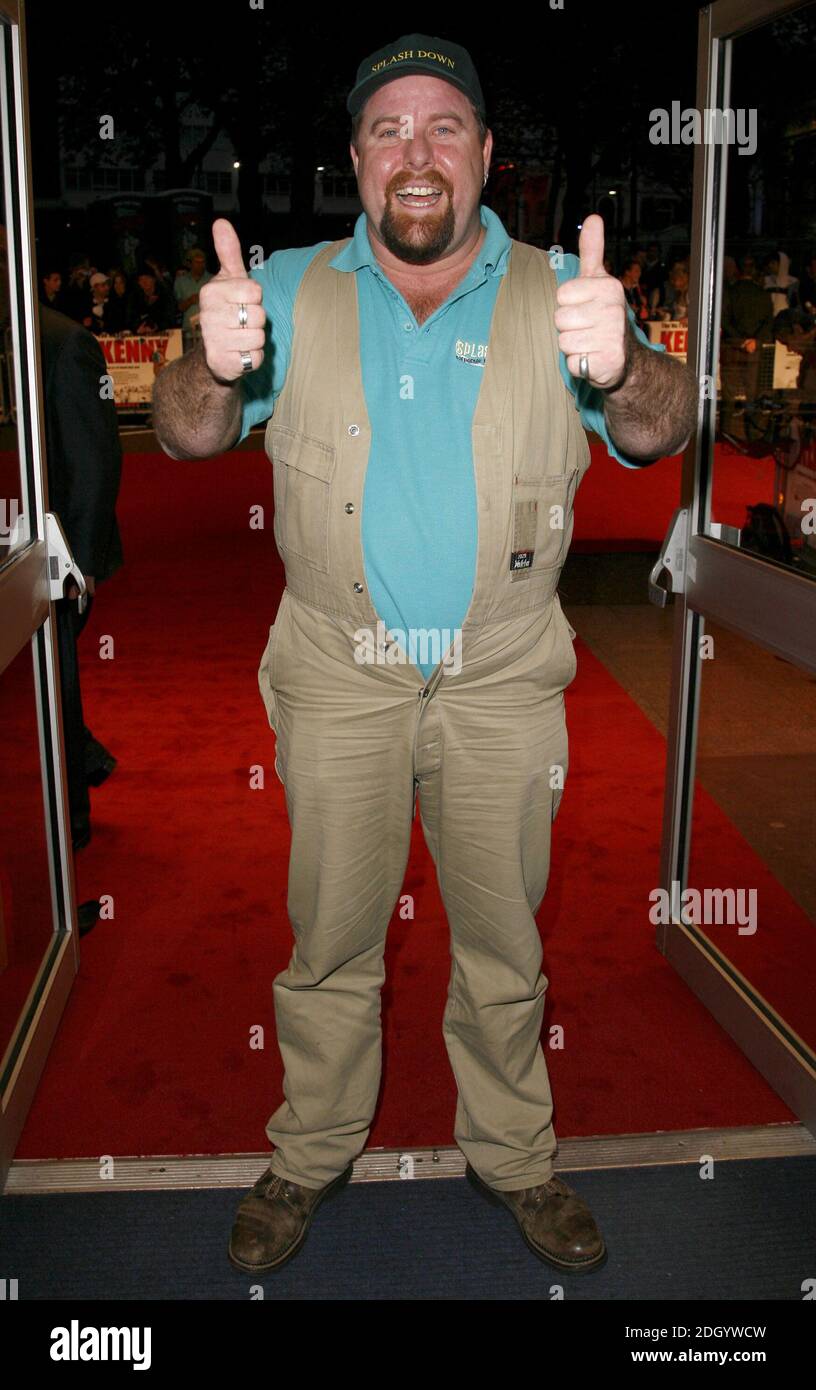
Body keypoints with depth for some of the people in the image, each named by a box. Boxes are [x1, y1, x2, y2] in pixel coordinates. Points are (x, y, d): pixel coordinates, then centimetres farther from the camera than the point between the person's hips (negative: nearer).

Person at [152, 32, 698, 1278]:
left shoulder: (558, 292, -1)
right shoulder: (291, 290, 1)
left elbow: (662, 431, -13)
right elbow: (185, 436, -8)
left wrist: (621, 367, -38)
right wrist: (216, 365, -33)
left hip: (505, 684, 0)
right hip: (339, 680, 0)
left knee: (503, 941, 14)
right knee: (329, 939, 13)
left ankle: (514, 1157, 36)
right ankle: (312, 1157, 34)